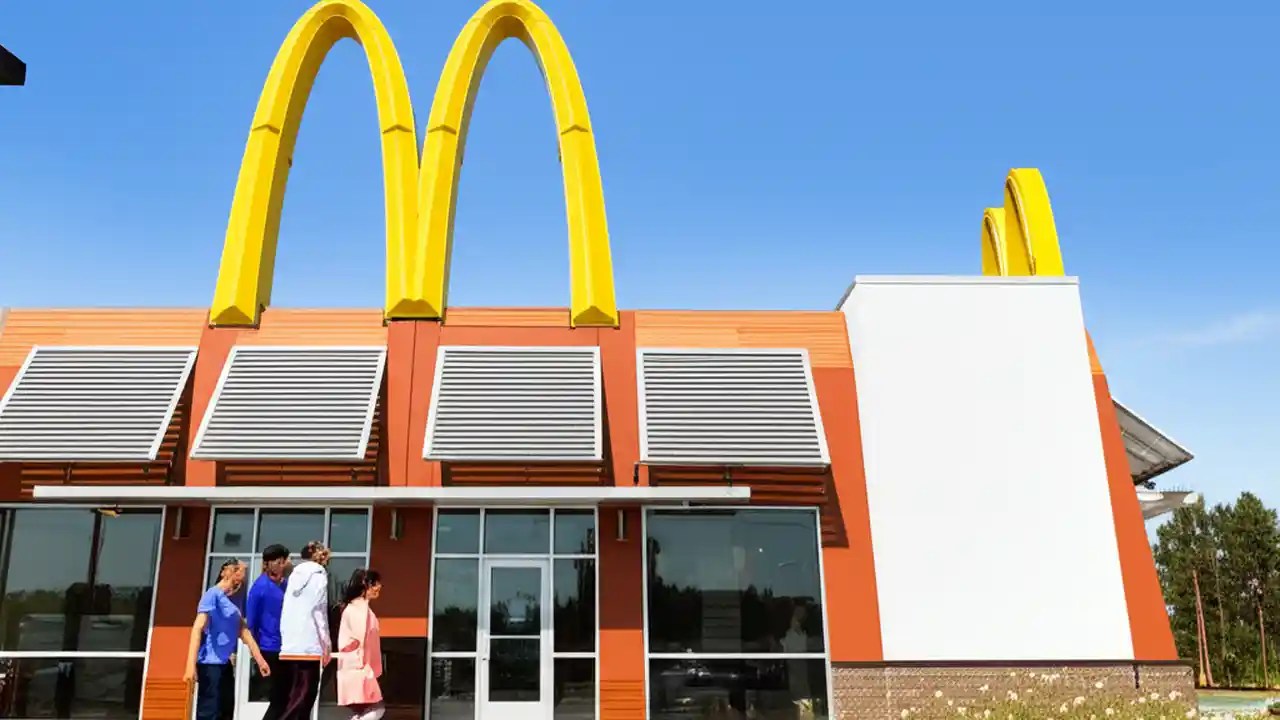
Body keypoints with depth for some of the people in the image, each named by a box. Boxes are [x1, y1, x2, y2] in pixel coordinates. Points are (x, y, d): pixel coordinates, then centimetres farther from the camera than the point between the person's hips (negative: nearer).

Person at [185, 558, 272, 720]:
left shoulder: (232, 602, 17)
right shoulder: (213, 594, -8)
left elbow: (244, 631, 19)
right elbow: (198, 628, -17)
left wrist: (260, 660, 18)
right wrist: (191, 664, -25)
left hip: (224, 664, 9)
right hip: (210, 663, -9)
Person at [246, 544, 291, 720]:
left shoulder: (285, 585, 7)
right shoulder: (261, 586, -12)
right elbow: (251, 620, -8)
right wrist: (257, 650, -2)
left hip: (285, 650, 6)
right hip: (270, 651, -6)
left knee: (285, 699, 9)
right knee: (278, 701, -2)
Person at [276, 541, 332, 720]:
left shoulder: (294, 575, 17)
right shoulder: (318, 574, 0)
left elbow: (286, 612, 12)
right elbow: (319, 611, -7)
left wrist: (287, 638, 12)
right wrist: (326, 645, -4)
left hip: (289, 646, 6)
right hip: (309, 646, -6)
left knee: (287, 697, 10)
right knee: (304, 697, -4)